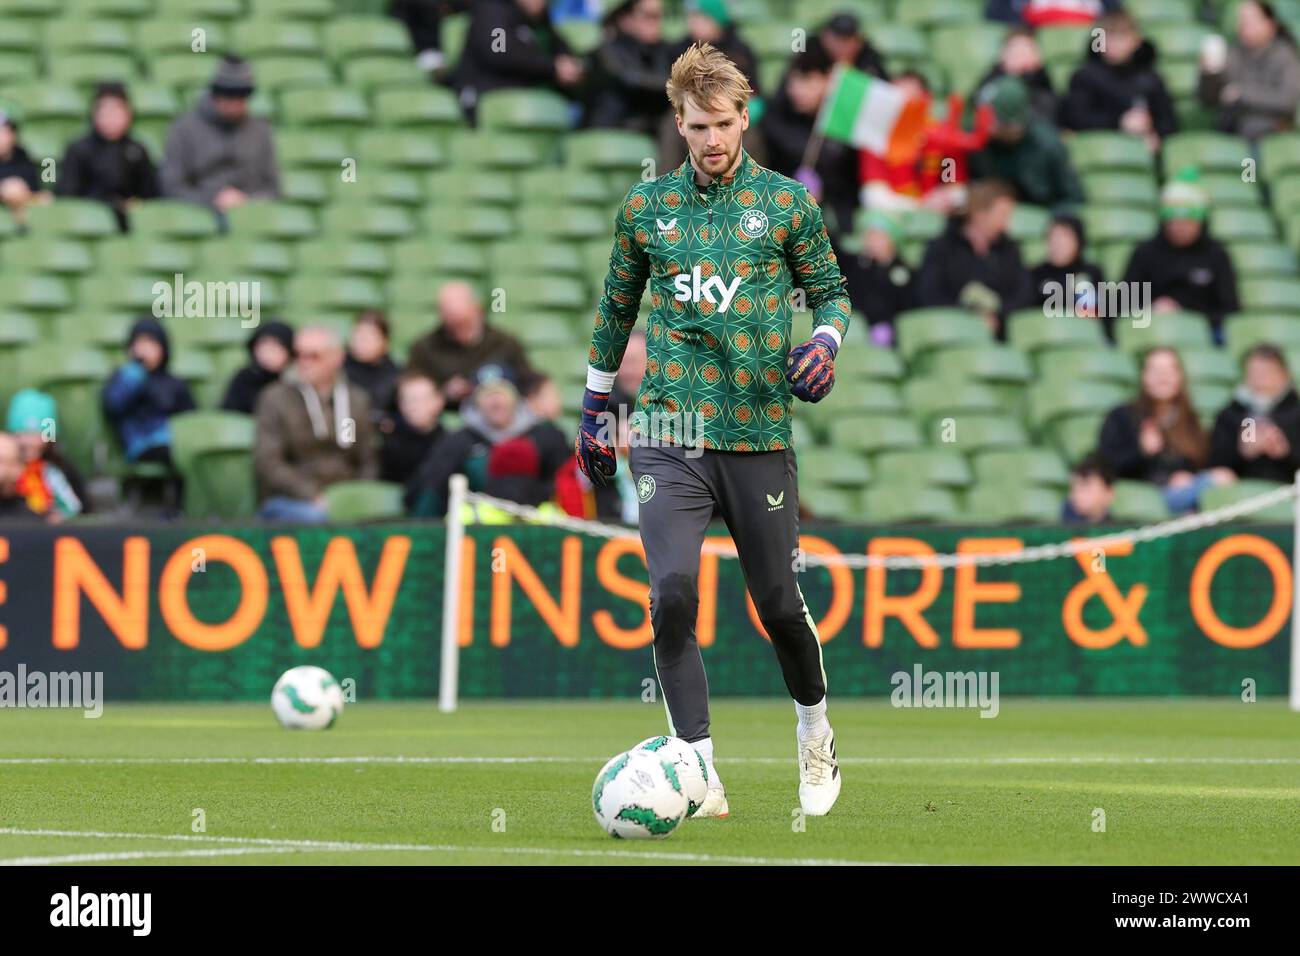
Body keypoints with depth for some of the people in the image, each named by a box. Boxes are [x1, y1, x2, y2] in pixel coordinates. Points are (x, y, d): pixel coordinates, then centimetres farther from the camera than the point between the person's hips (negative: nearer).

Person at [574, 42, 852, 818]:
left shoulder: (787, 203, 4)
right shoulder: (646, 206, 8)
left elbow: (830, 289, 13)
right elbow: (617, 307, 20)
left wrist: (826, 340, -9)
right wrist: (596, 409, 22)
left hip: (759, 434, 0)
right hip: (669, 433, 0)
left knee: (779, 605, 6)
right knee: (674, 597, -15)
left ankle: (817, 737, 32)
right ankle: (701, 774, -11)